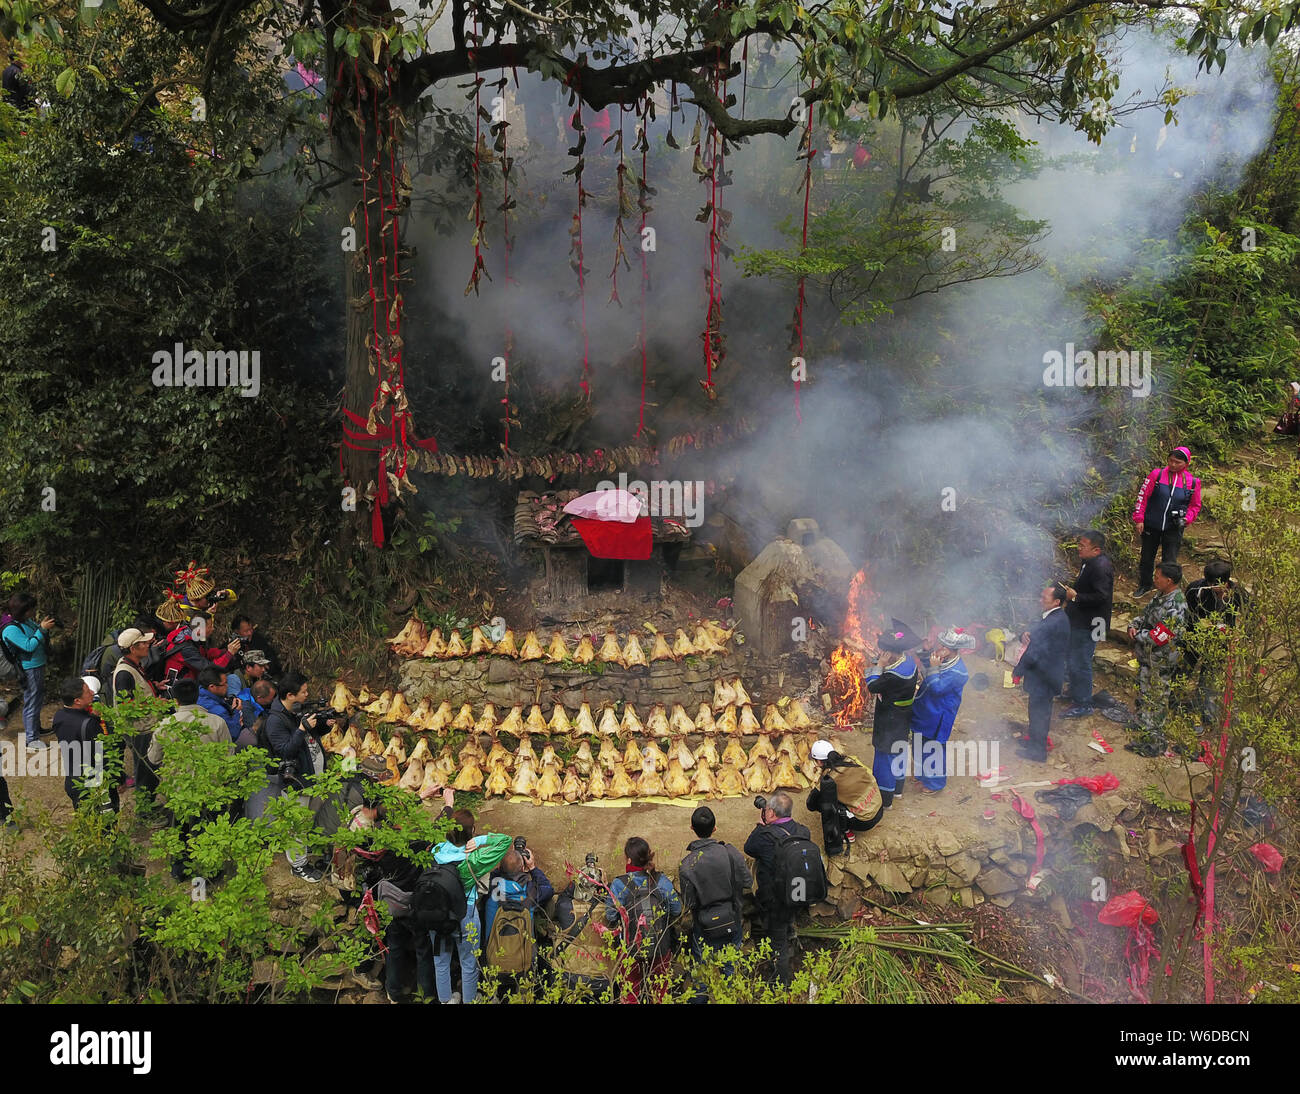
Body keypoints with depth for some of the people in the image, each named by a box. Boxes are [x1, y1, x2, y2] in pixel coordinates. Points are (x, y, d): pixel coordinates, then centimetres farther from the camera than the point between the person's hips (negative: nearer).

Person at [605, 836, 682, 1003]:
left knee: (630, 992, 17)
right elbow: (677, 910, -3)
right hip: (661, 948, 1)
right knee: (660, 990, 19)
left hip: (630, 947, -1)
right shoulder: (662, 881, -11)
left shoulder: (618, 884, -17)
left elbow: (611, 918, -12)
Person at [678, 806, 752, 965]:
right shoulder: (731, 853, -15)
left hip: (705, 930, -2)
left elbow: (688, 904, -13)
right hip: (732, 924, 2)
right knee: (730, 970, 21)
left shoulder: (686, 865, -19)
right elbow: (748, 883, -4)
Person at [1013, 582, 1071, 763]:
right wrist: (1026, 635, -12)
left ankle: (1038, 751, 21)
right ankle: (1034, 742, 41)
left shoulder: (1055, 623, -28)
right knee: (1037, 710, 24)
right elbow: (1034, 638, 12)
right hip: (1042, 674, 9)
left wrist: (1018, 672, -15)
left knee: (1039, 712, 6)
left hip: (1043, 678, -9)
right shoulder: (1051, 617, 3)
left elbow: (1035, 651, -25)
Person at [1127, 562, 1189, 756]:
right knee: (1143, 698, 20)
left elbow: (1157, 637, -28)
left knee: (1156, 703, 3)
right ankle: (1144, 738, 35)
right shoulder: (1161, 596, 4)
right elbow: (1145, 615, 18)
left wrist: (1138, 636, -12)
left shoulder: (1175, 608, -27)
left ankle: (1155, 744, 16)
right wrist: (1134, 626, -2)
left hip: (1160, 664, -10)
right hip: (1146, 659, 10)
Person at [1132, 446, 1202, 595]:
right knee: (1147, 557, 15)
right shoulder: (1157, 474, -6)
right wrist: (1139, 518, -4)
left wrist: (1187, 518, -8)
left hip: (1174, 528, 0)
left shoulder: (1193, 482, -2)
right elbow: (1143, 495, -1)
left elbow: (1195, 505, 10)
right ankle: (1145, 585, 36)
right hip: (1151, 525, 1)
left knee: (1170, 561, 0)